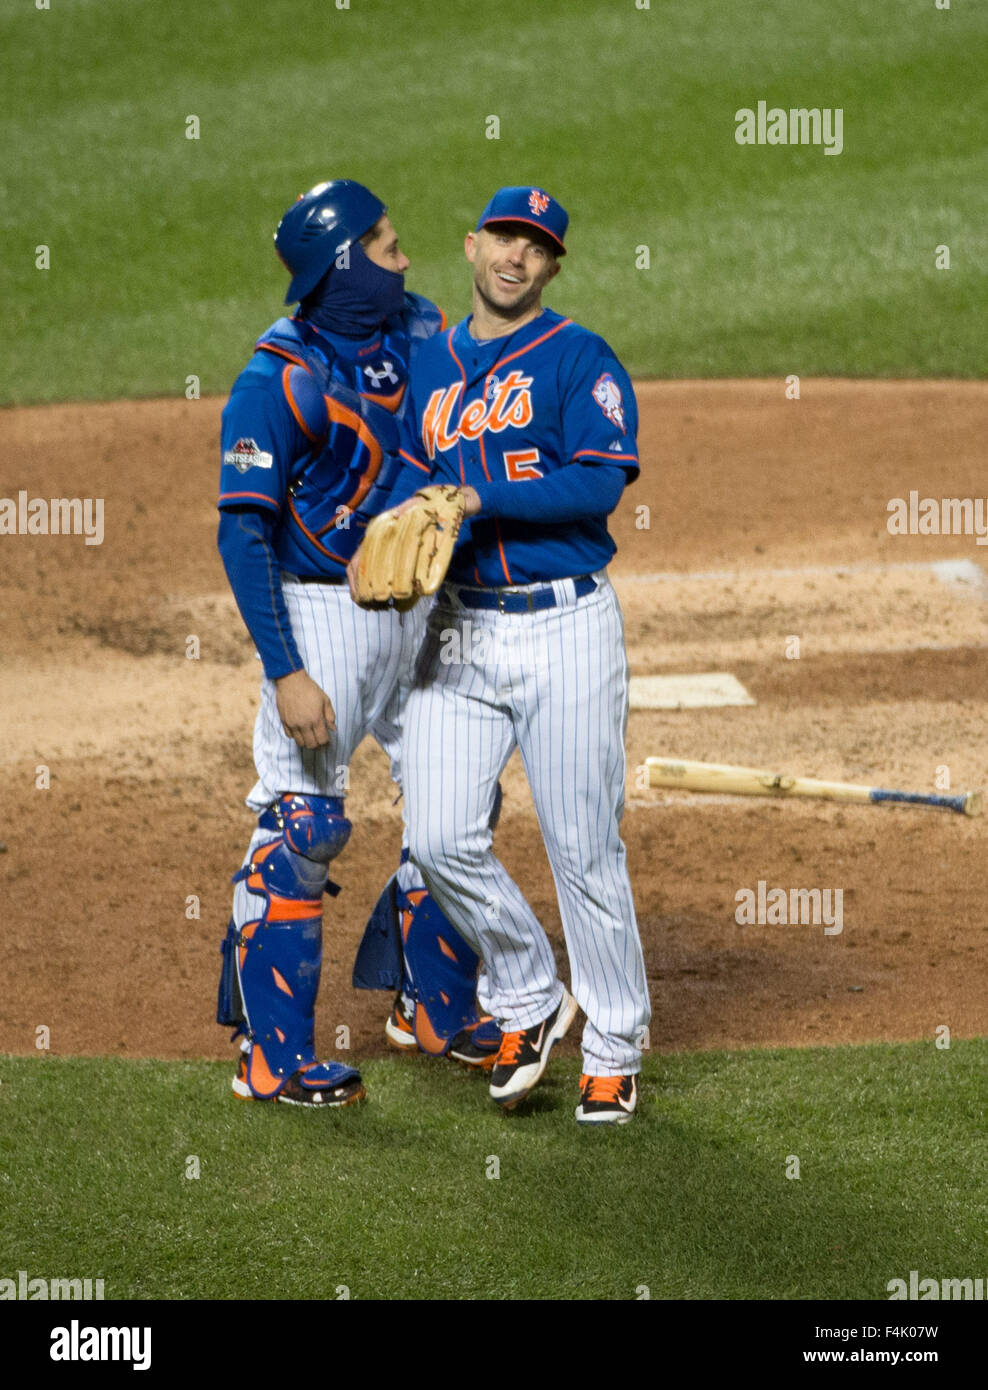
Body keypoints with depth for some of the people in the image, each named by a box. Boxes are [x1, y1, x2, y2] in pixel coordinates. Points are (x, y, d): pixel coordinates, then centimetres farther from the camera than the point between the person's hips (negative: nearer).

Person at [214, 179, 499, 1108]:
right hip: (320, 611, -7)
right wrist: (285, 673, -24)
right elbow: (243, 532, -18)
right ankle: (272, 1054, -1)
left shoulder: (422, 333, 4)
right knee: (303, 824, -7)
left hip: (415, 604, 7)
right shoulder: (280, 379, -16)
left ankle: (432, 1004, 30)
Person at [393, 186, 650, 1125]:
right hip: (459, 630, 4)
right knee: (440, 839, -7)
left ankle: (614, 1054, 12)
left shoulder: (580, 359, -2)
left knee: (583, 850, -1)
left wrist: (481, 500, -22)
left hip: (565, 626, -4)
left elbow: (600, 482, -15)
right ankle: (528, 1000, 17)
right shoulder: (430, 365, 14)